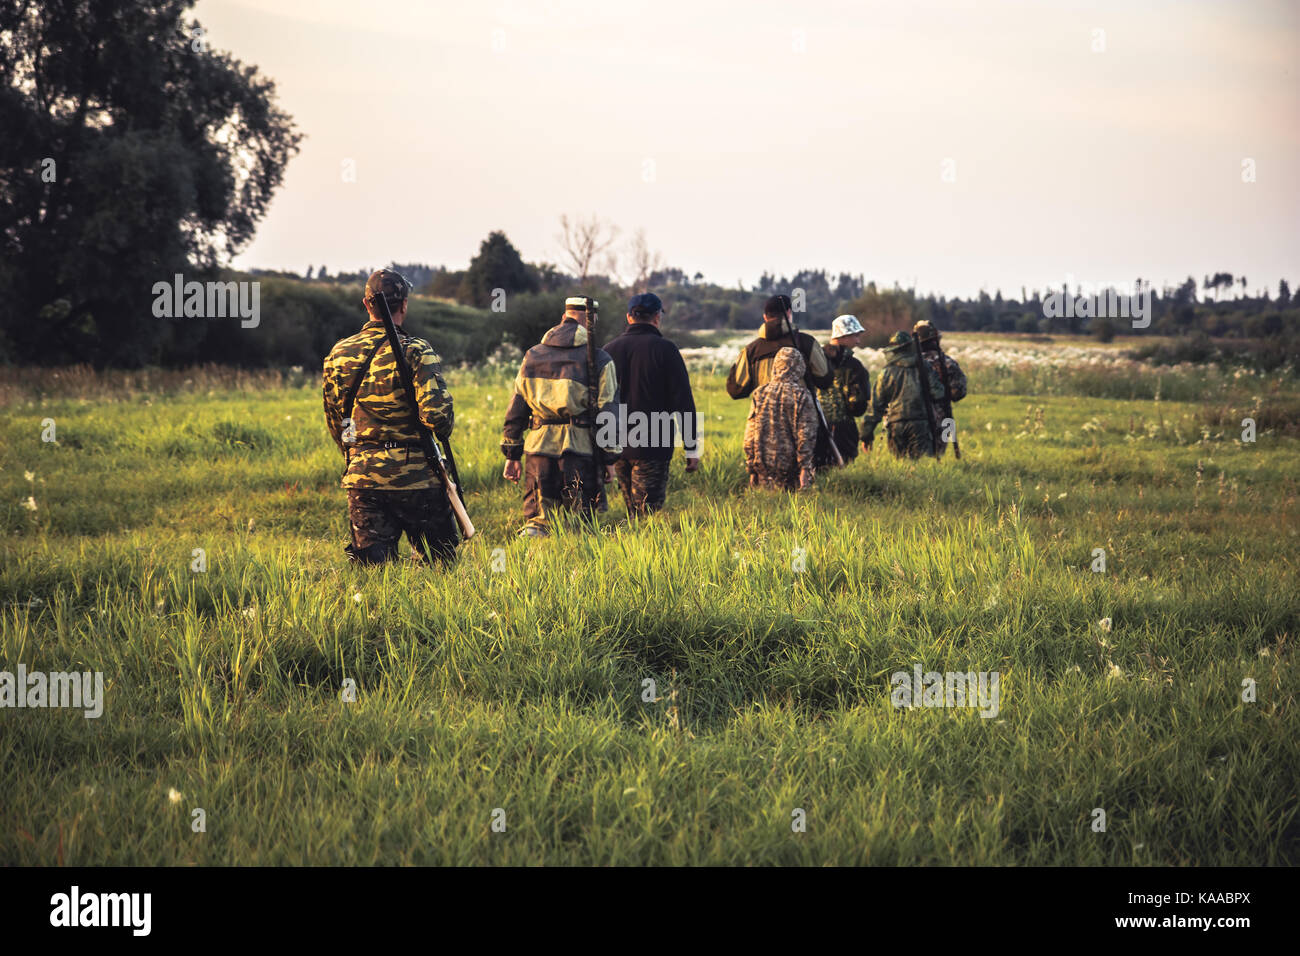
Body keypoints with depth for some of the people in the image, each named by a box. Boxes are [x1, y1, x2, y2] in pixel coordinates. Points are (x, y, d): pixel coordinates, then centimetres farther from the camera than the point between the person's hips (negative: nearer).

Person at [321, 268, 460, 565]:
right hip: (414, 475, -4)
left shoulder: (338, 355, 7)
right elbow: (435, 414, -19)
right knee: (437, 563, 10)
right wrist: (443, 432, 3)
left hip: (361, 476, 4)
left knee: (371, 565, 4)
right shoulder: (415, 352, -10)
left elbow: (334, 421, 15)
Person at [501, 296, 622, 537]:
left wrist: (512, 455, 18)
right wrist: (610, 458, 3)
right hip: (580, 450, -3)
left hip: (539, 447, 3)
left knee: (537, 516, 10)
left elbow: (516, 408, 13)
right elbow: (607, 413, -3)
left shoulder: (532, 356, 11)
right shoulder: (599, 360, -1)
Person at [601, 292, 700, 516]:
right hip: (652, 447, -5)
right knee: (648, 513, -5)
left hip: (616, 448, 5)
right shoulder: (664, 349, -5)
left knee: (633, 512, 14)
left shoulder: (608, 351, 9)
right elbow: (683, 401, -7)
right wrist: (691, 446, -2)